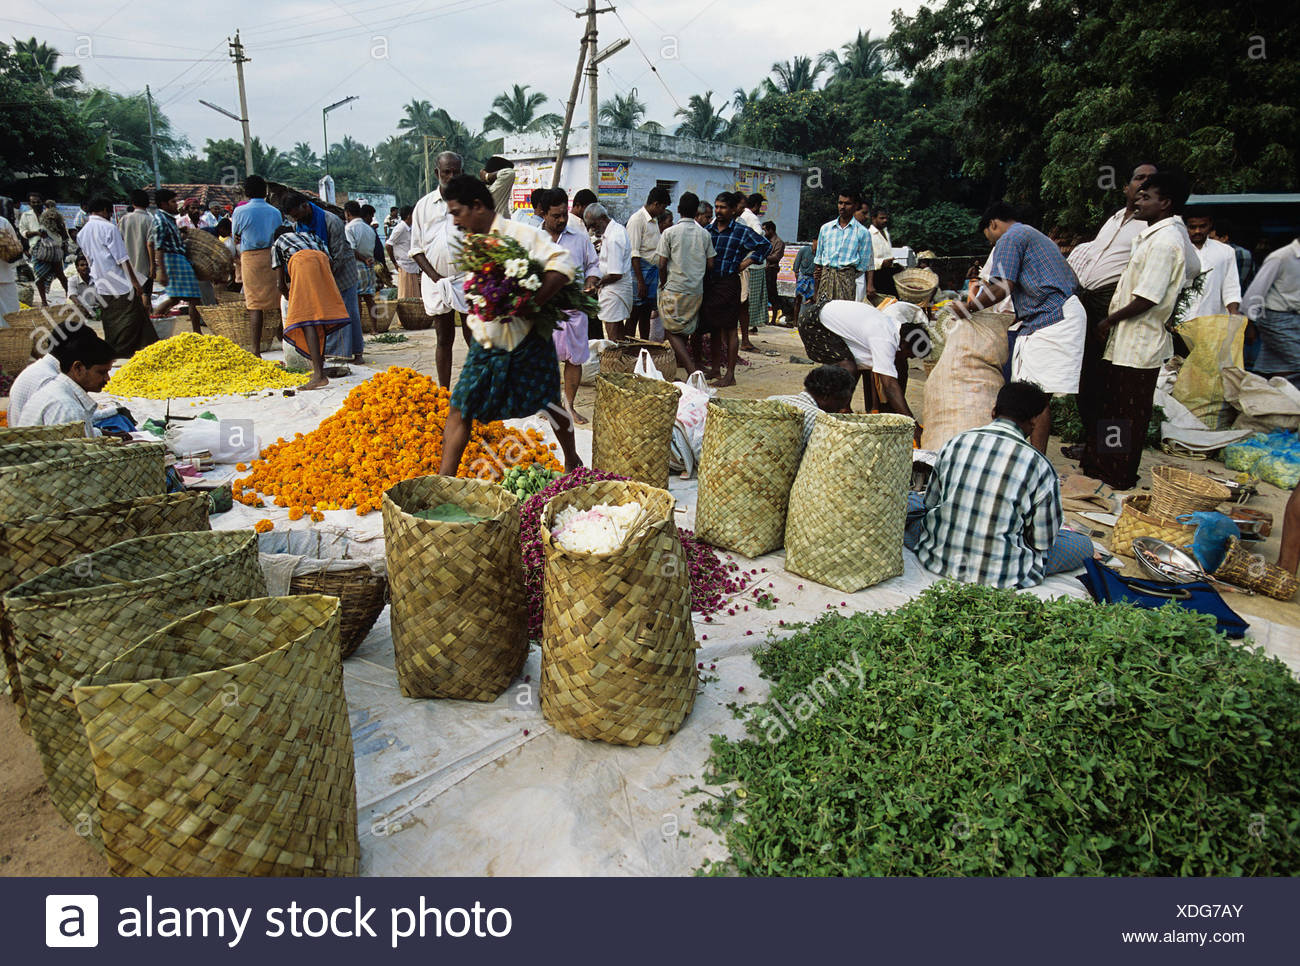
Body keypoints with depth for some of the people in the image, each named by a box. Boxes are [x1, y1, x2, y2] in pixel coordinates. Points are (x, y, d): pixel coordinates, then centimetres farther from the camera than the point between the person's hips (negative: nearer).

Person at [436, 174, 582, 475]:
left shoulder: (521, 234, -12)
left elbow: (563, 265, -25)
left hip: (526, 341, -6)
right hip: (485, 345, 6)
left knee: (549, 402, 11)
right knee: (459, 409, -2)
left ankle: (572, 460, 35)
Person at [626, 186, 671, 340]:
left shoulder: (654, 220, 16)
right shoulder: (637, 219, -11)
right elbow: (633, 253, -16)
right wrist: (640, 281, -19)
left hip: (654, 270, 8)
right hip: (640, 270, -8)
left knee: (646, 313, 12)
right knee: (634, 314, -5)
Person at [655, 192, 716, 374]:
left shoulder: (669, 233, -6)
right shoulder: (704, 234, 4)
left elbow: (662, 264, -7)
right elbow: (710, 264, 5)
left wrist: (663, 284, 8)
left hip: (674, 290, -4)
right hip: (697, 291, 4)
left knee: (672, 331, 1)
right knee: (688, 330, 17)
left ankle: (692, 371, -14)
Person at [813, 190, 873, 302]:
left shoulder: (862, 232, 6)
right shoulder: (825, 228, 15)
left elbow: (864, 264, 5)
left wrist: (848, 277, -6)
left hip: (847, 278, -3)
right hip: (825, 277, 3)